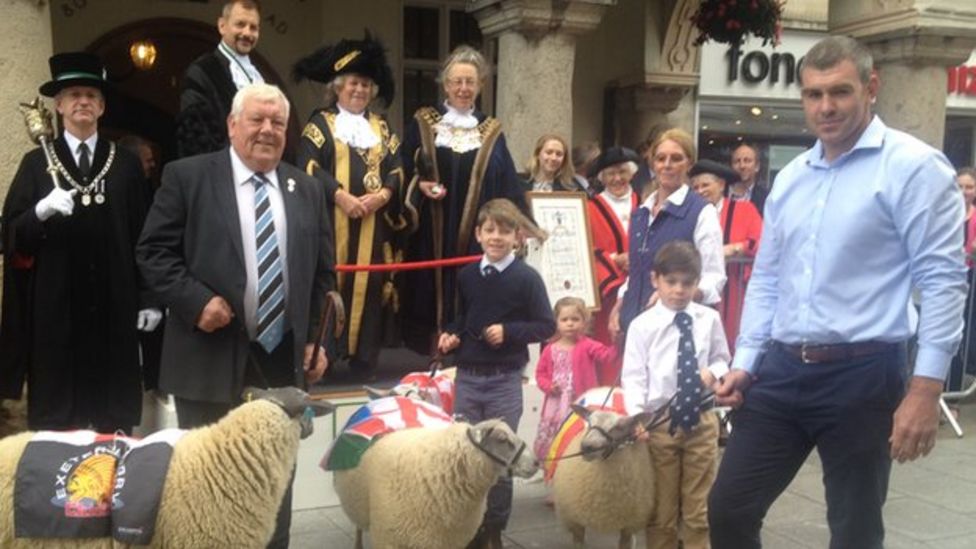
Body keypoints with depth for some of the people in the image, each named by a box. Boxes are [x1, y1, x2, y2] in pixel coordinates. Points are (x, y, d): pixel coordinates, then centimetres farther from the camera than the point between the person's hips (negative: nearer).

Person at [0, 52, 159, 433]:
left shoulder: (125, 164, 7)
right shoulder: (36, 163, 7)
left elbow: (145, 234, 4)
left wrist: (150, 297, -2)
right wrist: (41, 211, -19)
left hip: (114, 306, 0)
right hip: (55, 306, 0)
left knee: (116, 413, 6)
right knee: (55, 413, 6)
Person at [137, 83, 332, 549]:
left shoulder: (308, 189, 10)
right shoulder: (188, 176, -2)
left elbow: (322, 271, 12)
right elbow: (154, 251, -5)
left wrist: (318, 339, 6)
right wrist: (196, 300, -17)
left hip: (283, 360, 4)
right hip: (211, 358, -3)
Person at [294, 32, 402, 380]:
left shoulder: (381, 127, 18)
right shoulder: (320, 124, 7)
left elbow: (396, 168, 10)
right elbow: (309, 167, -6)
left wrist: (383, 194, -11)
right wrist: (340, 196, -18)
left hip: (373, 224, 3)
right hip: (331, 222, -3)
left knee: (369, 286, 1)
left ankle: (364, 362, 6)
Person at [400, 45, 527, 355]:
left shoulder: (492, 133, 9)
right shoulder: (422, 124, 7)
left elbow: (508, 188, 6)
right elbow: (404, 171, 6)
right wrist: (419, 185, -14)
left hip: (477, 236, 1)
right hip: (432, 235, 0)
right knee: (433, 293, 0)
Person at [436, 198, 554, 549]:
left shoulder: (527, 278, -8)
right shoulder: (466, 275, 6)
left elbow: (546, 325, -7)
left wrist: (509, 331, -18)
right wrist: (450, 336, 1)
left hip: (505, 381, -4)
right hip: (467, 377, 4)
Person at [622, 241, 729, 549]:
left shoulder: (709, 319, 2)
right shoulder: (642, 326, -6)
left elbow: (723, 359, 13)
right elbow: (634, 377, -9)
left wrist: (714, 372, -11)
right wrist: (636, 416, -23)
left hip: (702, 420, 2)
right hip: (659, 423, -2)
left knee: (698, 509, 12)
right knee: (661, 509, 9)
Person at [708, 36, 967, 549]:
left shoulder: (913, 166, -8)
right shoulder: (790, 177, 12)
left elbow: (943, 280, -12)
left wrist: (926, 389, -17)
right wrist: (744, 362, 10)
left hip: (862, 374, -5)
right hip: (781, 371, 6)